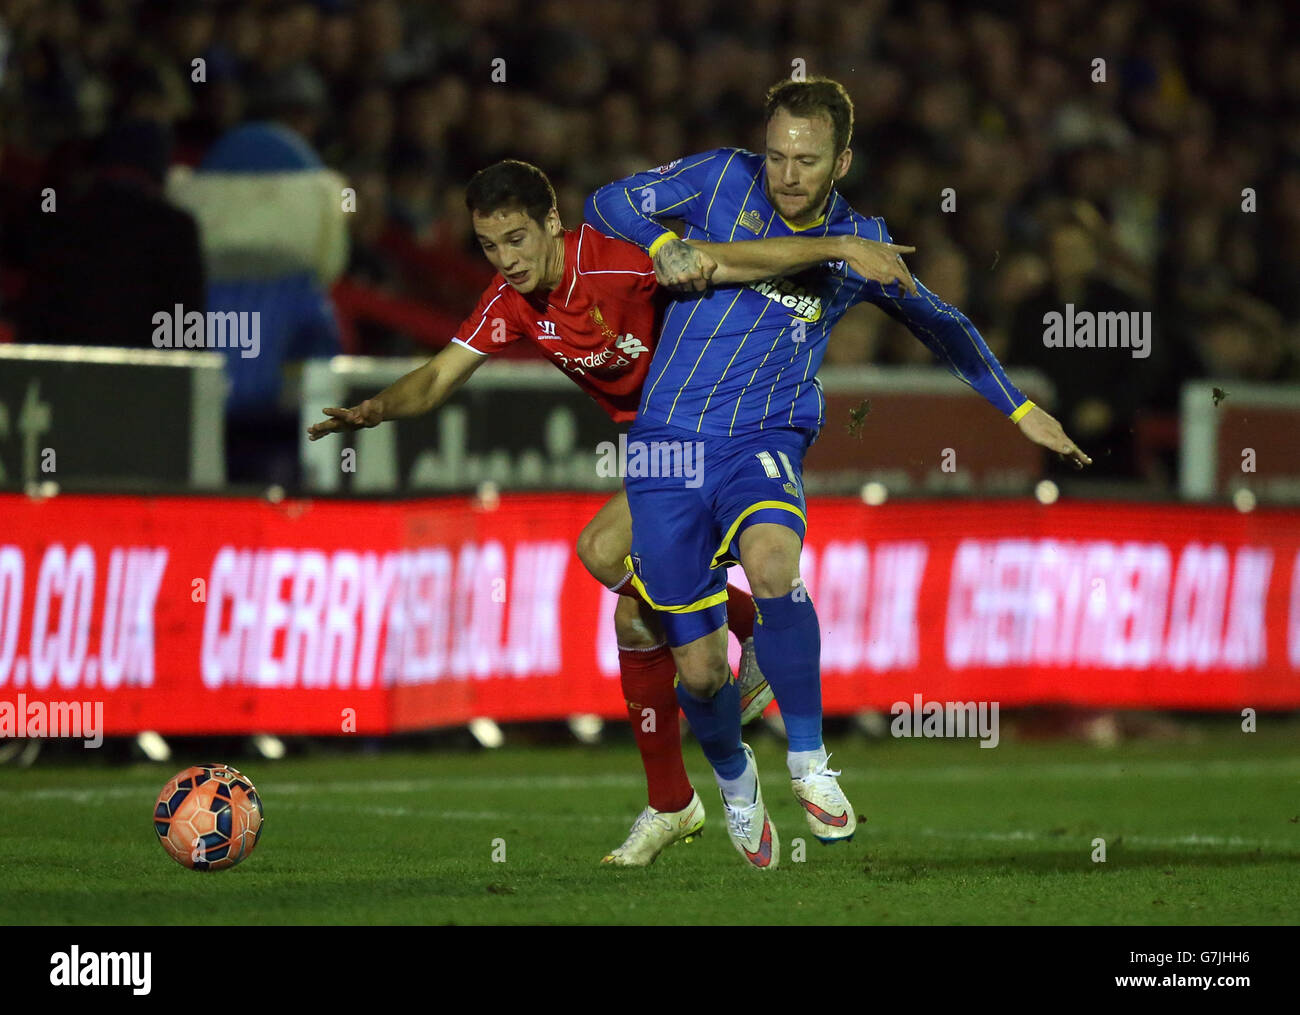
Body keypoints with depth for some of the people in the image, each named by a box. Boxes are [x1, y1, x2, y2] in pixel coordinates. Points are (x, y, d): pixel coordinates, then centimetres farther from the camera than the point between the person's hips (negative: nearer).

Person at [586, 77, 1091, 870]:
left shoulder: (857, 244, 7)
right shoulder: (723, 180, 1)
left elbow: (941, 323, 23)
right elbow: (609, 203, 10)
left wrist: (1021, 410, 27)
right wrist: (665, 246, -10)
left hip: (764, 442, 0)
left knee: (772, 565, -36)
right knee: (700, 670, -2)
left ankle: (809, 758, -18)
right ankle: (734, 778, 33)